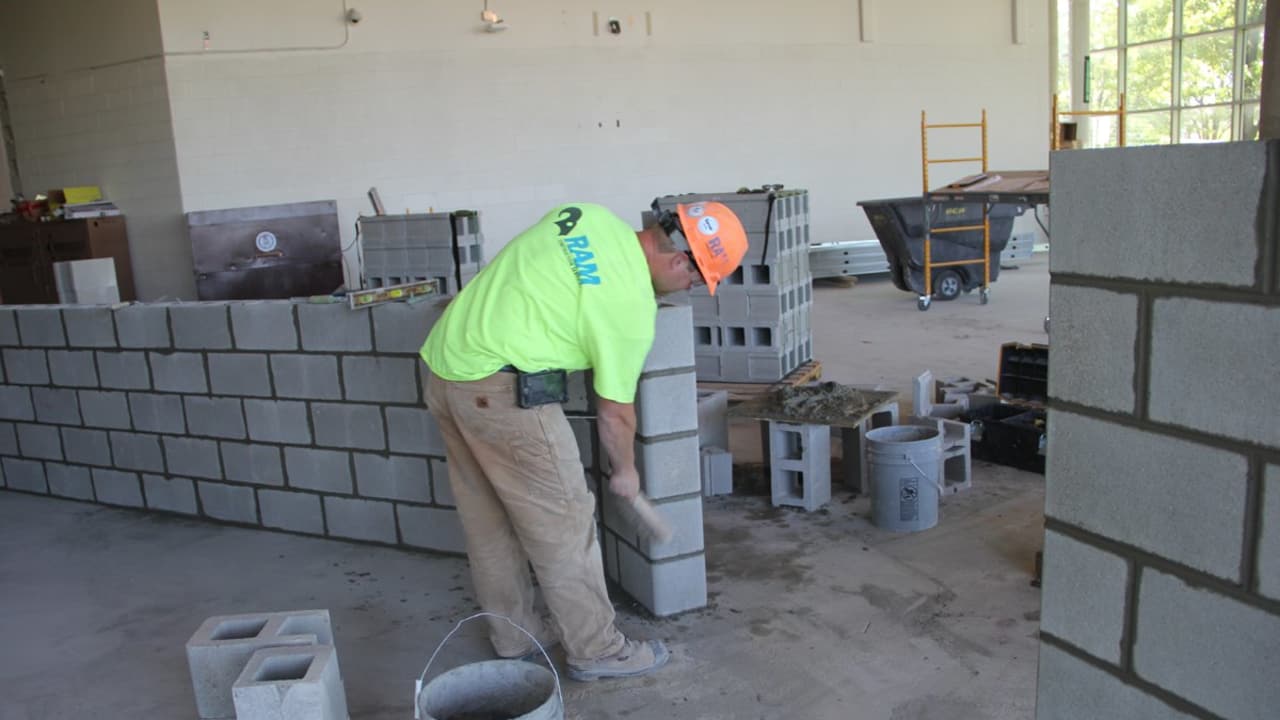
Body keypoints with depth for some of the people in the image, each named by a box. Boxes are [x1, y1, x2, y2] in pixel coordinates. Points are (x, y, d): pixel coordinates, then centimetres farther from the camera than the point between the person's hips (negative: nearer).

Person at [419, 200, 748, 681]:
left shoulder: (587, 213, 5)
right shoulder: (633, 308, -13)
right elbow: (615, 412, -3)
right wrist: (625, 471, 12)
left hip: (443, 360, 9)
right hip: (500, 390, -9)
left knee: (487, 519, 17)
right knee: (563, 522, 3)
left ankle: (513, 637, 32)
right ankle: (595, 650, 16)